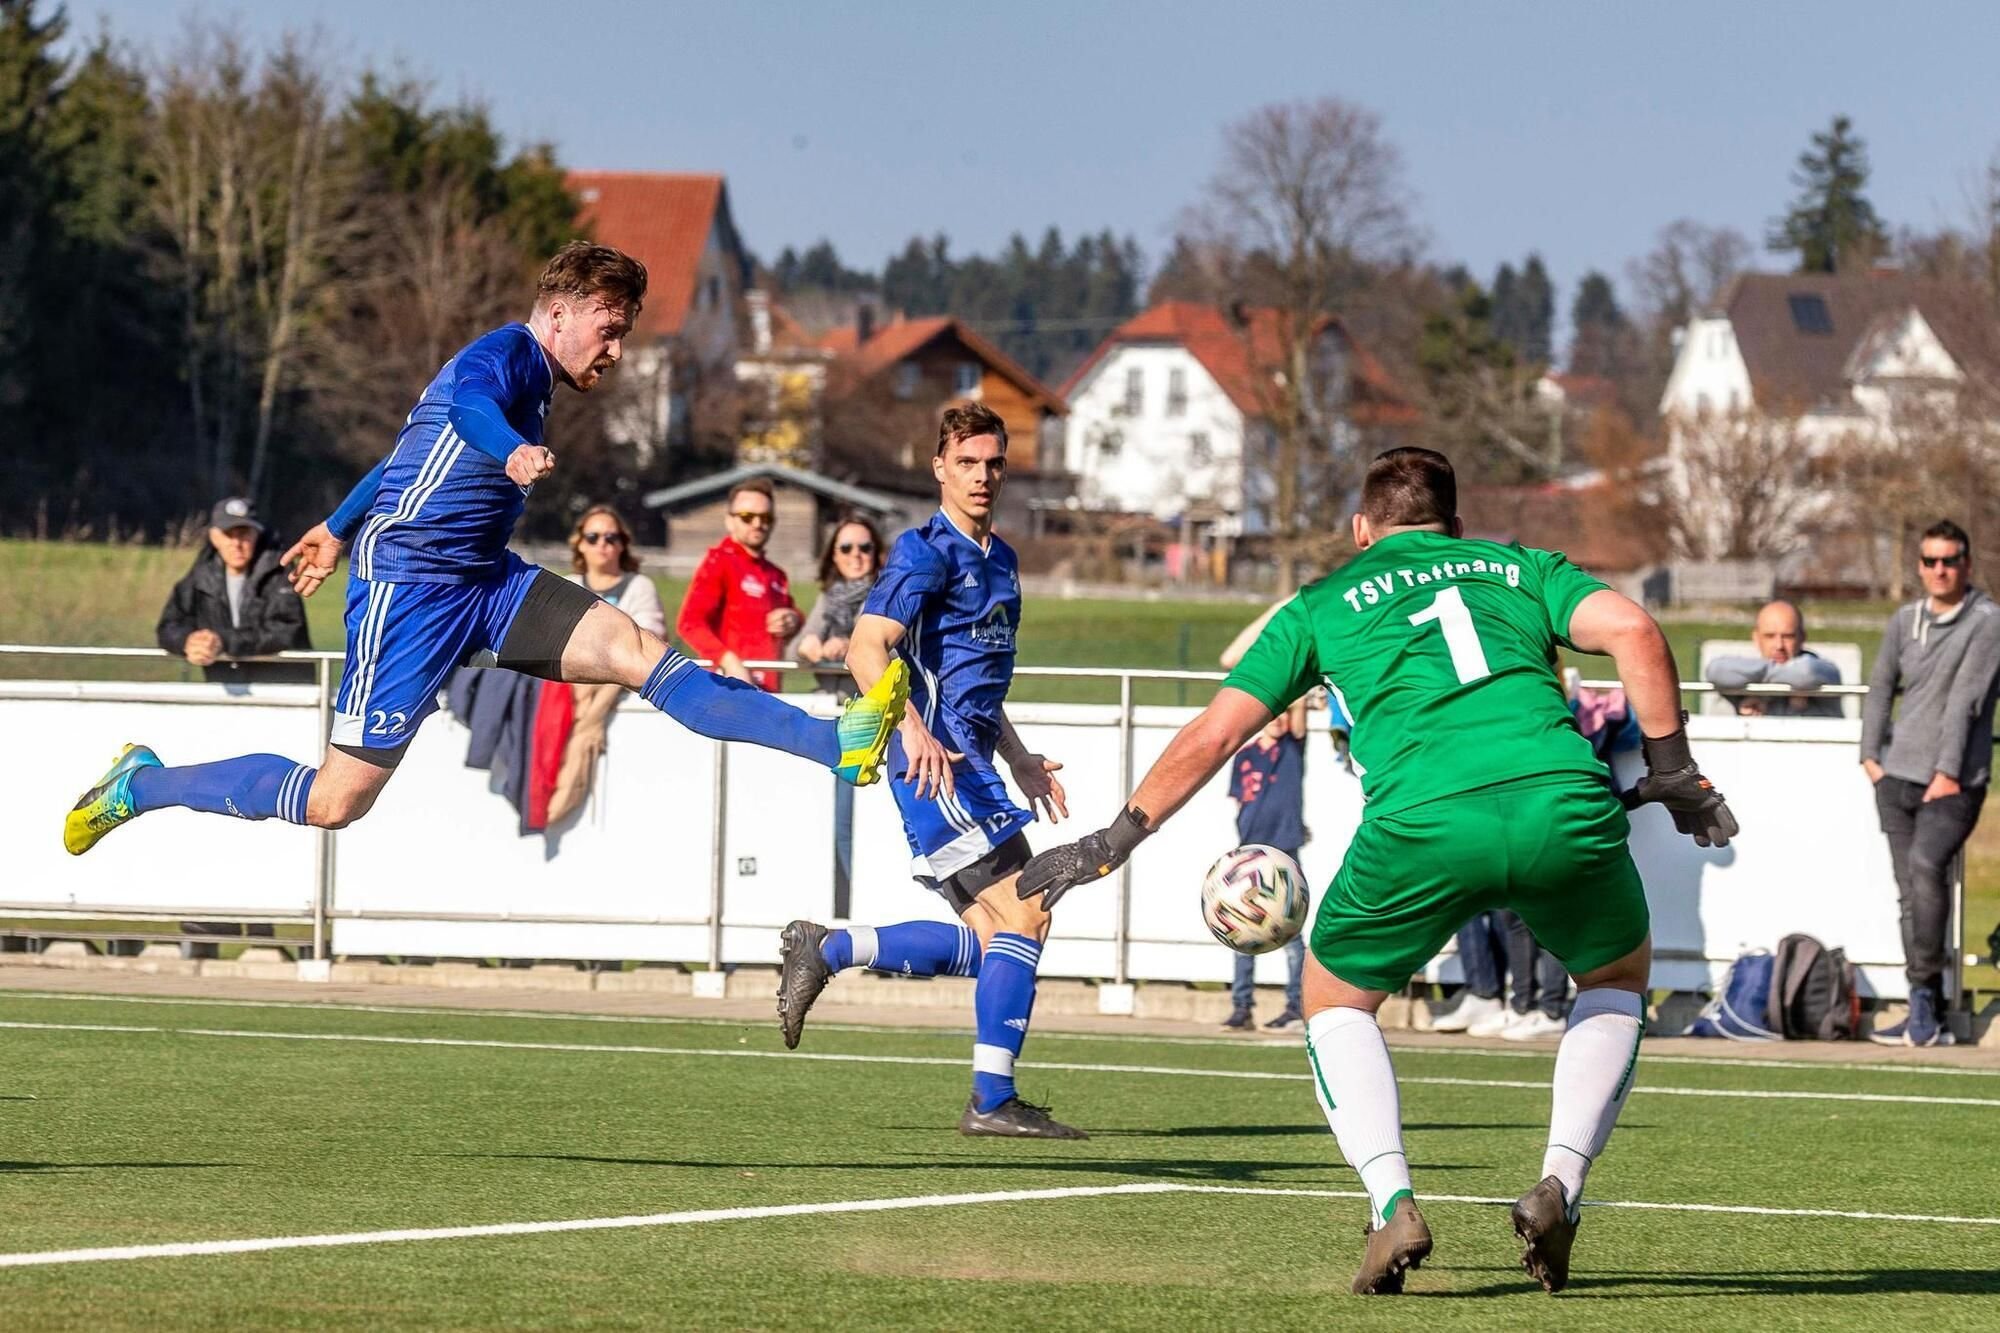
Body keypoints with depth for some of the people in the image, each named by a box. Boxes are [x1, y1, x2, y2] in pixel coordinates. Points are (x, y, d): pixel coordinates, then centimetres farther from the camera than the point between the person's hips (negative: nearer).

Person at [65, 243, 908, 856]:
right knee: (337, 800, -7)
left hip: (485, 583, 9)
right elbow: (466, 402, -39)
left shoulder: (534, 384, 18)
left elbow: (414, 446, 31)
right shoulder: (506, 355, -13)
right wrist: (514, 454, -61)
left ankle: (837, 743, -21)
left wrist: (340, 528, 44)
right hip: (411, 582, -9)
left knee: (643, 655, -9)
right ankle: (141, 787, 11)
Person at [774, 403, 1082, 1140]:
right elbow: (867, 646, -20)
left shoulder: (1000, 559, 20)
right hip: (934, 764, -9)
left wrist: (1021, 762, 29)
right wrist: (912, 728, -33)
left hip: (969, 764, 9)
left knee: (990, 942, 6)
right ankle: (993, 1100, -12)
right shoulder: (927, 550, -8)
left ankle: (825, 949, 11)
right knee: (1023, 915, -13)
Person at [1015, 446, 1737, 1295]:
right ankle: (1559, 1186, 11)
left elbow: (1212, 734, 22)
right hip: (1564, 803, 1)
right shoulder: (1523, 569, 26)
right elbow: (1633, 631, 8)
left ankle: (1392, 1205, 5)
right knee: (1617, 978, 31)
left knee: (1336, 1001, 26)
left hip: (1421, 826, -1)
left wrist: (1115, 841, 30)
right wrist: (1671, 769, 14)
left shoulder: (1323, 604, 25)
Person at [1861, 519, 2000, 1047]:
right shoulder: (1904, 621, 12)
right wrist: (1871, 755, 10)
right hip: (1898, 779, 6)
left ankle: (1924, 993, -26)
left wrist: (1948, 773, -18)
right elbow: (1881, 686, 20)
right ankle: (1928, 1019, 8)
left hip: (1954, 783, -6)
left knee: (1927, 866, -27)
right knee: (1910, 894, 4)